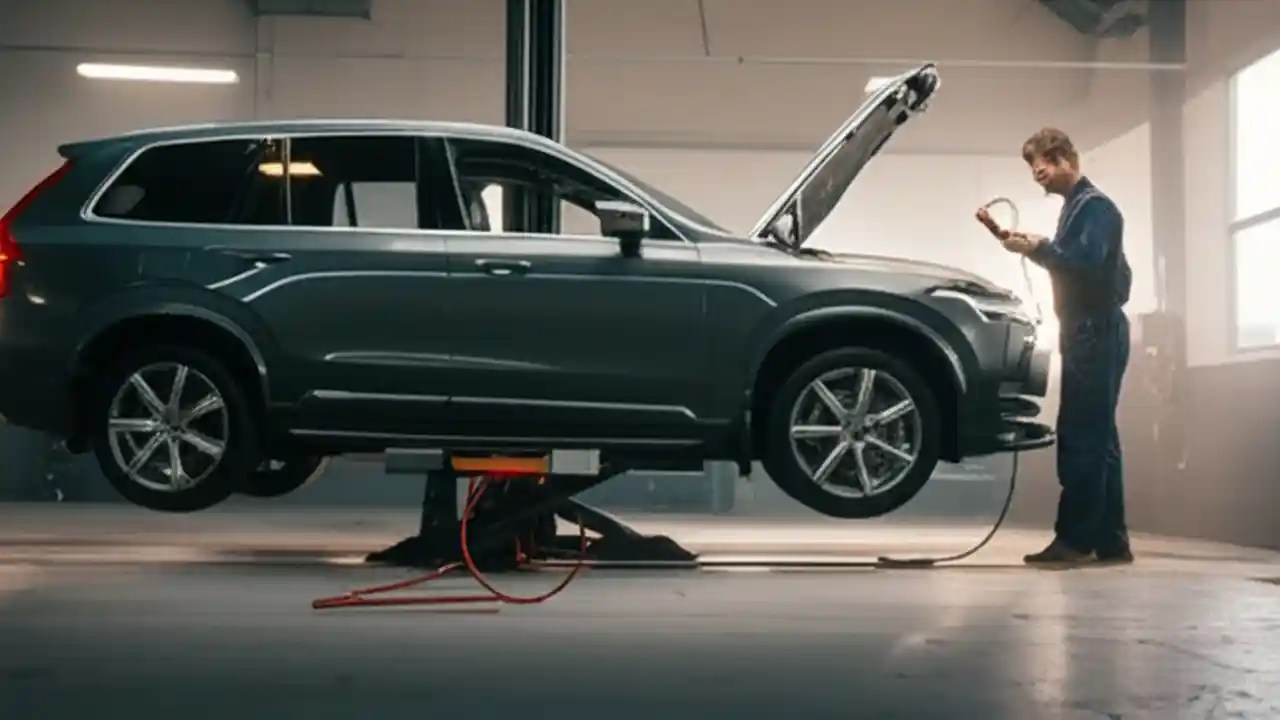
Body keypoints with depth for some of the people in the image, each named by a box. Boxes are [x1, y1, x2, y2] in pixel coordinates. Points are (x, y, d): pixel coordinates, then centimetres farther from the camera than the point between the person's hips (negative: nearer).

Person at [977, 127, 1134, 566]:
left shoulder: (1095, 205, -8)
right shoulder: (1076, 207, 21)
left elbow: (1087, 263, -22)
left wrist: (1037, 248, -19)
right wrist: (1035, 249, 7)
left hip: (1096, 332, -10)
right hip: (1087, 332, 10)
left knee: (1080, 436, -12)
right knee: (1095, 438, 8)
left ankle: (1074, 539, -12)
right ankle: (1110, 541, 11)